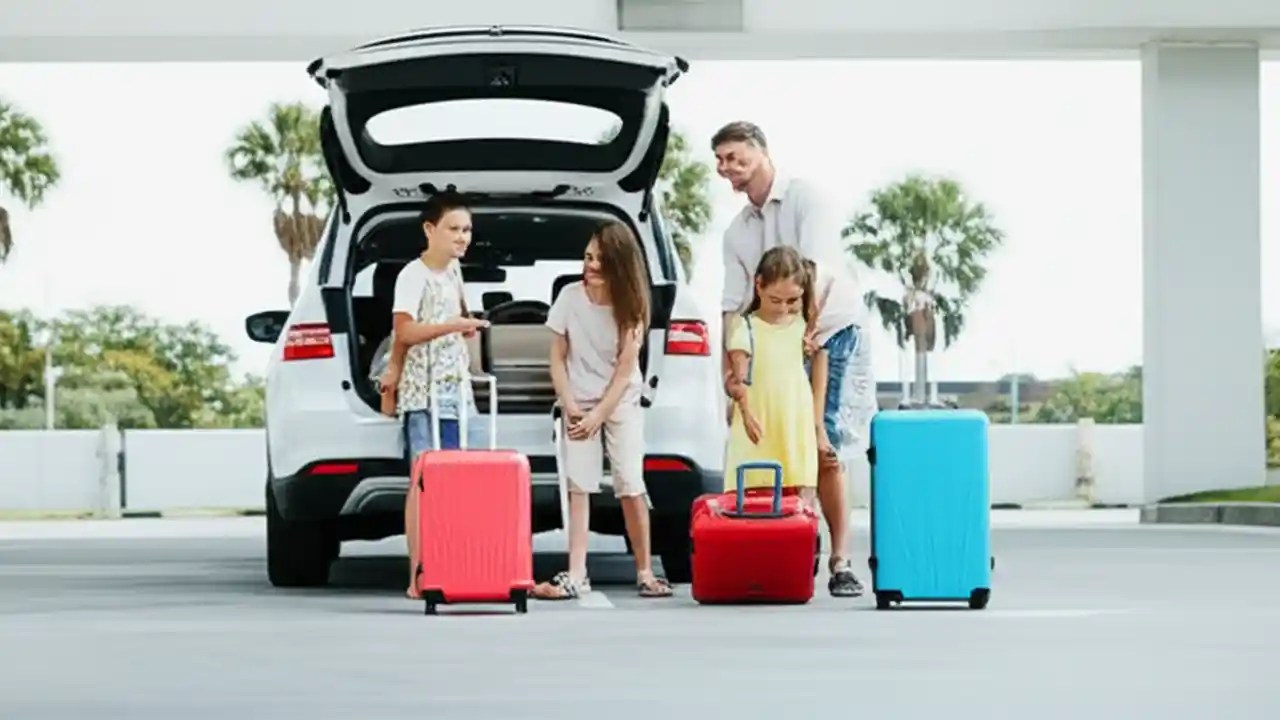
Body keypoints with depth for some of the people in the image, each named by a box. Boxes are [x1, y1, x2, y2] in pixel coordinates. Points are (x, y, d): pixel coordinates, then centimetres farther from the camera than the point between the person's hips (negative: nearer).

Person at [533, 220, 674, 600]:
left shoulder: (631, 306, -7)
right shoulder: (570, 297, -5)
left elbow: (625, 370, -8)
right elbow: (557, 358, 0)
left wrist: (597, 416, -13)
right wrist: (569, 407, -9)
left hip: (620, 402, -1)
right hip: (577, 403, 1)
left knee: (631, 486, -7)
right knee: (578, 486, -7)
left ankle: (645, 573, 2)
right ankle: (576, 576, -11)